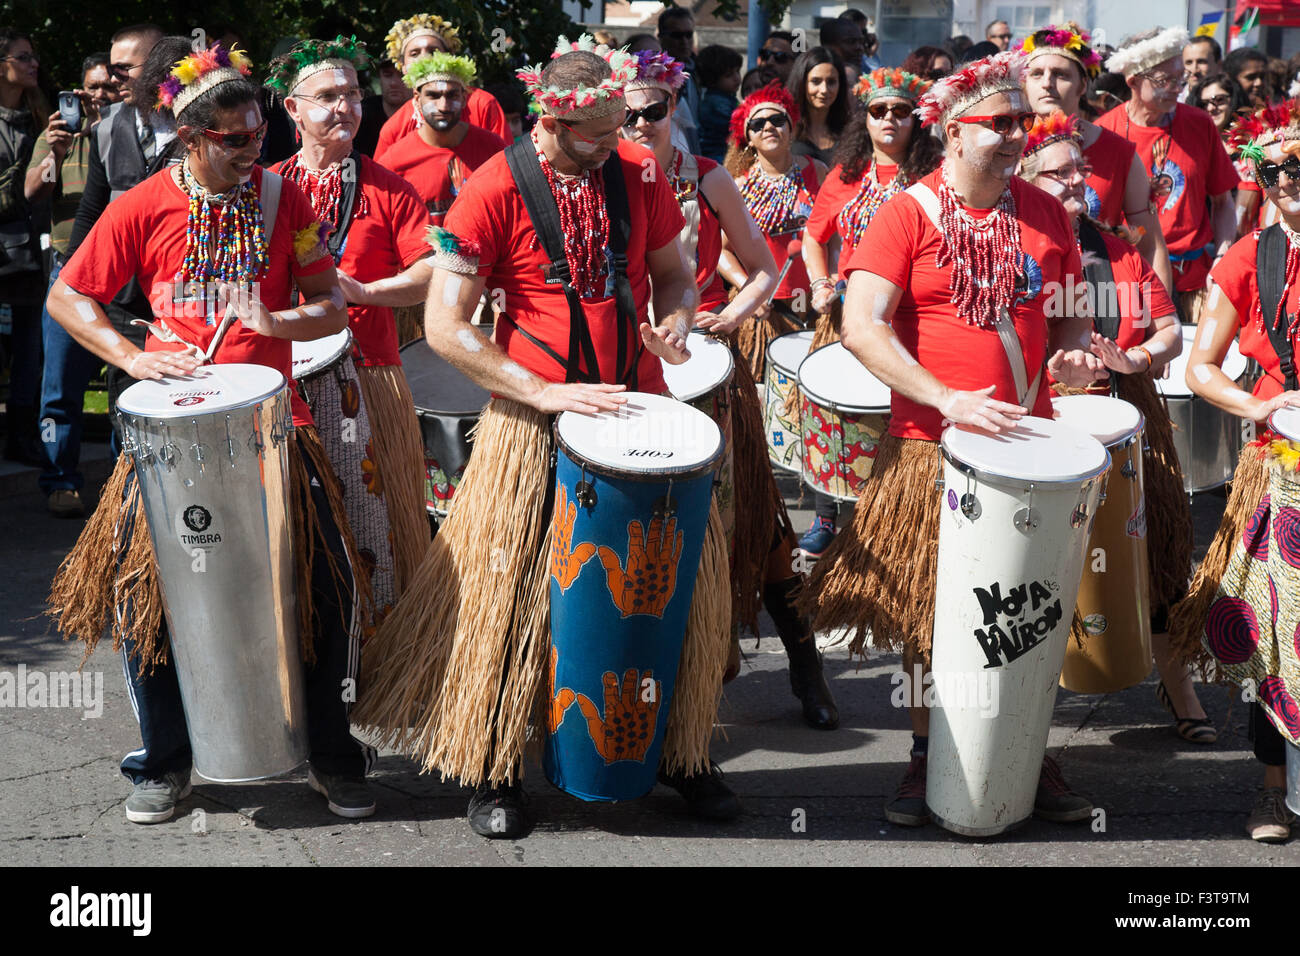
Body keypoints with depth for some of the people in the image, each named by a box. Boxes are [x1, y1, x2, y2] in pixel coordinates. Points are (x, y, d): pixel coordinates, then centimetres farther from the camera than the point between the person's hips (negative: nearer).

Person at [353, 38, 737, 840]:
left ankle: (684, 752, 27)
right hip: (536, 418, -4)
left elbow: (675, 271, 16)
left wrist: (676, 323, -7)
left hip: (639, 406, 4)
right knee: (509, 596, 1)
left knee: (683, 582, 8)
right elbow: (445, 327, -13)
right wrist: (545, 391, -19)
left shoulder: (638, 173, 2)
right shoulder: (495, 190, -12)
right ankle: (494, 771, 17)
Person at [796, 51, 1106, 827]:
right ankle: (927, 759, 22)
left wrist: (1072, 352, -4)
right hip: (932, 445, -3)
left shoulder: (1045, 214, 7)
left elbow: (1071, 312, 19)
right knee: (930, 613, 7)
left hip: (1028, 441, 3)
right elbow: (862, 328, -15)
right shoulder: (908, 215, -6)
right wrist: (947, 399, -24)